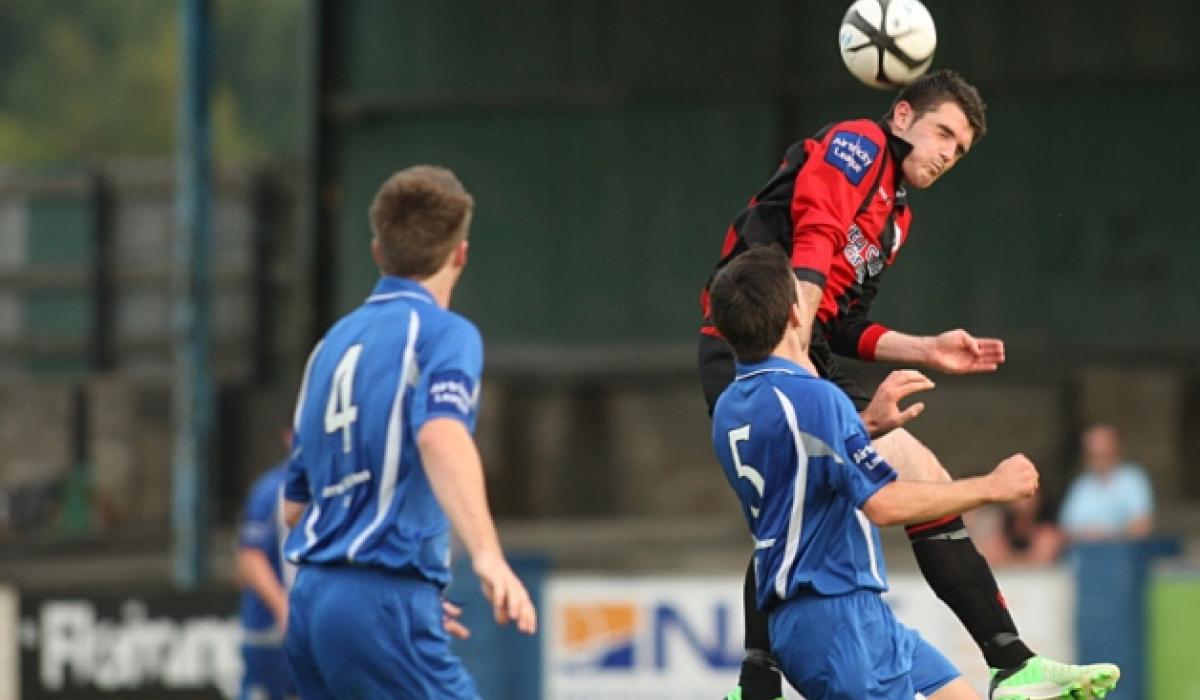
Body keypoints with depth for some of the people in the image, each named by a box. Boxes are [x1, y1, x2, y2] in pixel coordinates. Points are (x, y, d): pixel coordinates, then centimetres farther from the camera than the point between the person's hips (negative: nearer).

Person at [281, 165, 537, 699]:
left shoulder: (333, 344, 18)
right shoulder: (443, 333, -4)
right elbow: (441, 435, -26)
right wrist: (486, 555, -40)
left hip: (311, 597, 8)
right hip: (383, 607, -8)